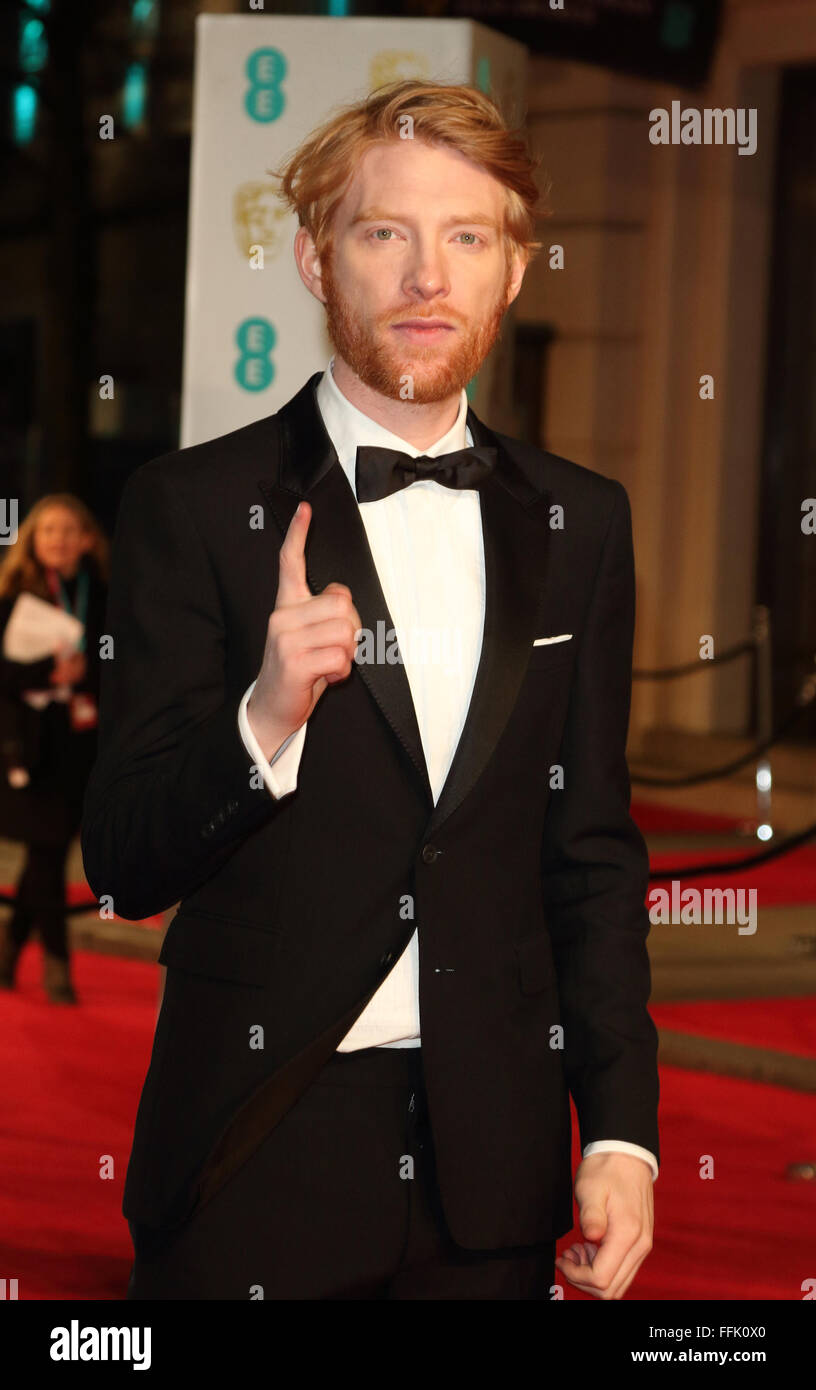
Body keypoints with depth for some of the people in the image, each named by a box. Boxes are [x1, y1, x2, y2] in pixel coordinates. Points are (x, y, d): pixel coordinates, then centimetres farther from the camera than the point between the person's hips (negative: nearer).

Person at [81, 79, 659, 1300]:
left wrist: (621, 1131, 4)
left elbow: (593, 853, 10)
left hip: (493, 1157, 3)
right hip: (254, 1154, -3)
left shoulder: (581, 523, 7)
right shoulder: (193, 507, -4)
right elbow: (125, 866, -6)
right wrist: (265, 719, -24)